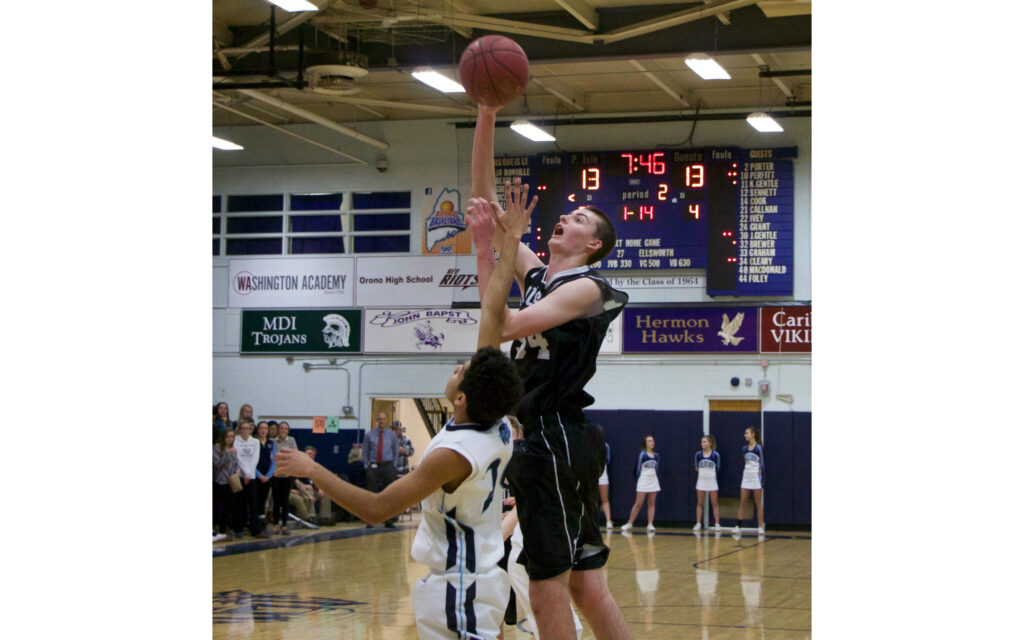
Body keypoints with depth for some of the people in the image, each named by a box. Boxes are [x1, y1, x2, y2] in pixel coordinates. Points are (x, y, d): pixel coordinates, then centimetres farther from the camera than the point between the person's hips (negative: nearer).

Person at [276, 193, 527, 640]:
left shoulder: (456, 453, -25)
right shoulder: (498, 427, -4)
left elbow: (376, 509, -22)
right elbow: (492, 315, 1)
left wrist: (311, 470, -14)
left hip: (459, 588, -9)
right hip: (479, 574, 9)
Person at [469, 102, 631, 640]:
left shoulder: (586, 287, -8)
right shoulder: (536, 273, 15)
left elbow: (504, 328, -21)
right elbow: (486, 199, 15)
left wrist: (484, 253, -17)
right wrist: (486, 120, 8)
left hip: (557, 437, -8)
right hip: (539, 434, 8)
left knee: (548, 584, -7)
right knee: (583, 580, 10)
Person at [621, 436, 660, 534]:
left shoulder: (656, 456, 8)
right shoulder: (642, 455, -8)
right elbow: (638, 469, -4)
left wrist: (659, 483, 15)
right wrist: (638, 481, -4)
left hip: (653, 482, 5)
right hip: (643, 481, -5)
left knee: (651, 504, 4)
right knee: (638, 504, -3)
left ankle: (650, 525, 4)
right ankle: (629, 524, 7)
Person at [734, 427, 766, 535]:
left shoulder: (758, 448, -7)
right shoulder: (745, 449, 10)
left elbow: (762, 465, -6)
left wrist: (762, 480, -10)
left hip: (756, 478, -6)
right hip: (746, 478, 6)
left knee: (758, 503, 1)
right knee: (742, 502, 3)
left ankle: (760, 527, 4)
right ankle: (738, 526, 2)